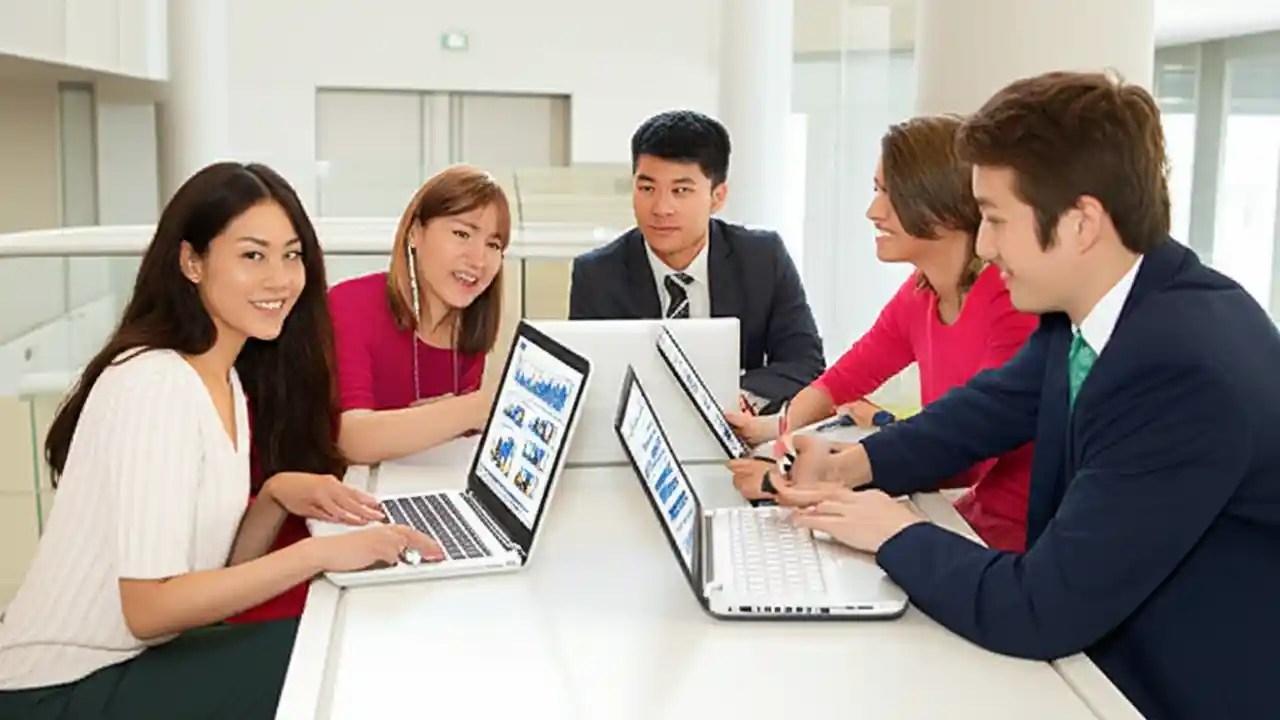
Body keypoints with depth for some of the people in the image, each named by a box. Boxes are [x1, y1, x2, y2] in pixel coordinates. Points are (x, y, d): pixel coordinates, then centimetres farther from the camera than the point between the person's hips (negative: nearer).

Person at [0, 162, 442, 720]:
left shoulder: (228, 382, 6)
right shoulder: (155, 383, -22)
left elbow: (214, 569, 6)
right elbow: (150, 607, -25)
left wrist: (274, 497, -11)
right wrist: (318, 552, -28)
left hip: (133, 657, 8)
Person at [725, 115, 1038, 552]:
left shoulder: (1013, 299, -23)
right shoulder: (919, 296, 4)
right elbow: (846, 379, 13)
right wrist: (775, 428, -7)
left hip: (1025, 538, -7)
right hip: (972, 516, 7)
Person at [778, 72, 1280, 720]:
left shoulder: (1190, 370, -31)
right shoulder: (1084, 306, -6)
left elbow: (1041, 611, -29)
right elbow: (990, 405, 10)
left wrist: (896, 534, -14)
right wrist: (848, 466, -4)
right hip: (1100, 642, 7)